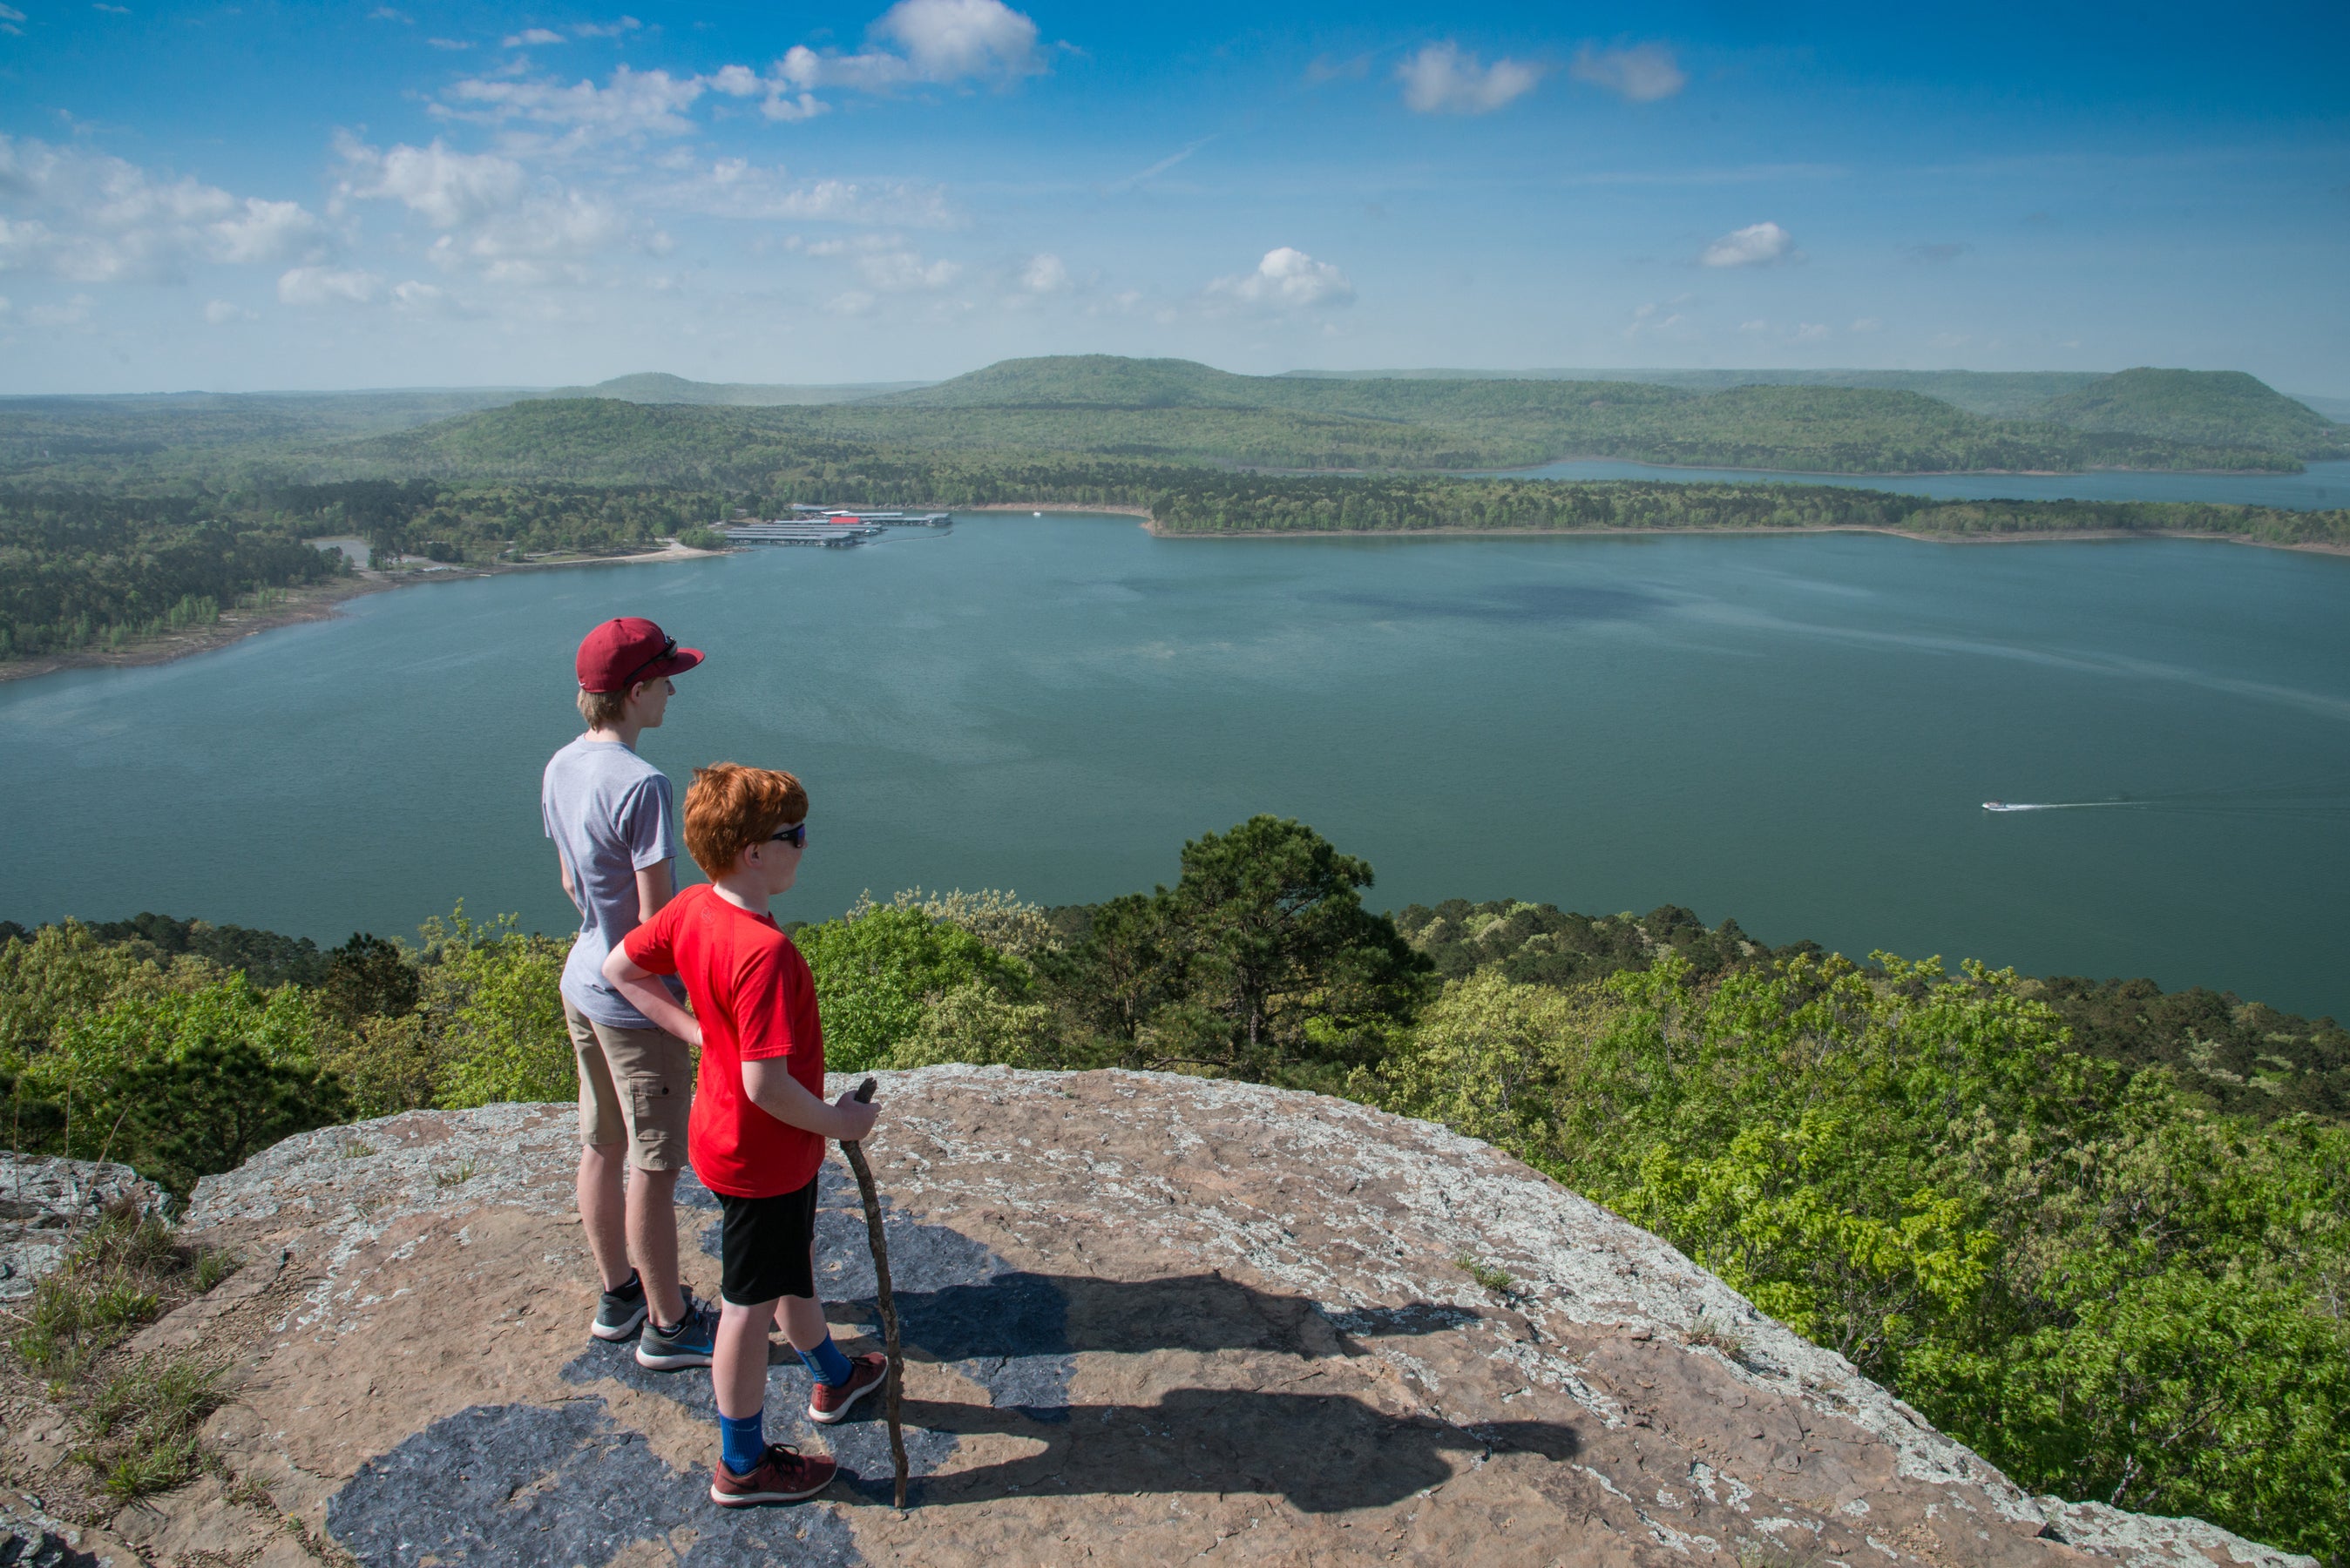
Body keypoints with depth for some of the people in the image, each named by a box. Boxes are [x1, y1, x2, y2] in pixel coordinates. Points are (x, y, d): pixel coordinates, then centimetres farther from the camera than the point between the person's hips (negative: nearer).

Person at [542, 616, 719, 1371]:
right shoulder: (640, 785, -26)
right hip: (639, 1001, -9)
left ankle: (618, 1295, 37)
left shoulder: (561, 769, 1)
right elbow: (658, 916, -22)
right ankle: (667, 1325, 21)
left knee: (601, 1147, 20)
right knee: (654, 1167, 5)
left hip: (584, 980, 9)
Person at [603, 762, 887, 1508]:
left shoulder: (692, 910, -7)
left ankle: (833, 1378, 52)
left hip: (725, 1132, 9)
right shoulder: (766, 952, -34)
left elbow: (619, 970, 7)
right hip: (763, 1156, -9)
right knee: (751, 1304, 9)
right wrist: (840, 1123, -17)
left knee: (795, 1261, 28)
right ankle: (743, 1464, 29)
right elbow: (766, 1086, -33)